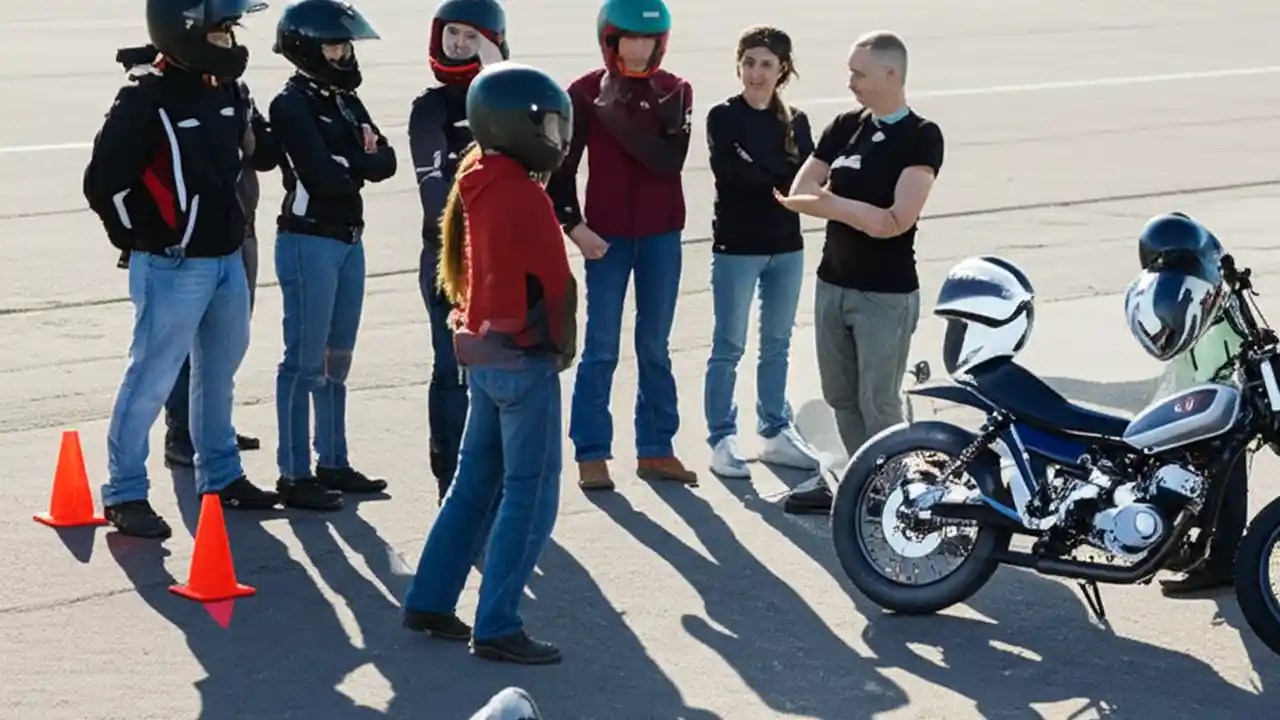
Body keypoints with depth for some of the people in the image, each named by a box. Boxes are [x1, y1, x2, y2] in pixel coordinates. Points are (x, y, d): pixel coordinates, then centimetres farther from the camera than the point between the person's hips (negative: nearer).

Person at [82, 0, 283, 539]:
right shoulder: (145, 100, -16)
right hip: (174, 267, -8)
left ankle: (220, 476, 34)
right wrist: (144, 239, -7)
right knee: (151, 379, -4)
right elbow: (103, 181, -15)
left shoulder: (225, 93, 7)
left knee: (219, 372, 19)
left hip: (227, 259, 8)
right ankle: (124, 494, 4)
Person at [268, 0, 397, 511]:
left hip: (349, 239, 8)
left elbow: (385, 162, 4)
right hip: (308, 240, -8)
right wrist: (359, 163, -3)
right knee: (307, 361, -5)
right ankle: (294, 474, 0)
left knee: (337, 360, 14)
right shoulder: (292, 105, -10)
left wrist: (347, 162, -13)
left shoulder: (346, 101, 14)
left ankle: (333, 463, 24)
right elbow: (321, 175, -20)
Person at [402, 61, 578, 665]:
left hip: (482, 354, 9)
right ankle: (497, 628, -1)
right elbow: (557, 284, -15)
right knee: (530, 495, -2)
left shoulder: (477, 186, 8)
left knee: (476, 482, 17)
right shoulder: (525, 197, -19)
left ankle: (429, 603, 22)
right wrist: (563, 346, 0)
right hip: (524, 360, -9)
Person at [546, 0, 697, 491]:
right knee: (601, 349, -2)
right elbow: (562, 168, -2)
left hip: (661, 237, 2)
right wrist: (573, 225, -11)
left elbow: (670, 161, -14)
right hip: (606, 236, -2)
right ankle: (592, 455, 2)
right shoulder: (584, 93, -4)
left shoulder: (675, 93, 1)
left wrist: (617, 120, -19)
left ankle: (656, 449, 17)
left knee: (655, 348, 9)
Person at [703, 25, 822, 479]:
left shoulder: (795, 122, 8)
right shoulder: (723, 117, -4)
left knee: (778, 345, 13)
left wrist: (757, 168, -15)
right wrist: (782, 174, -12)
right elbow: (731, 173, -19)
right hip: (736, 246, -5)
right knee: (729, 347, -1)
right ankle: (722, 439, 5)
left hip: (786, 246, 5)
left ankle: (776, 433, 22)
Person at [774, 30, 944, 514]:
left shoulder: (921, 137, -10)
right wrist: (861, 210, -13)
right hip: (833, 283, 6)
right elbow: (798, 194, 4)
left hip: (886, 293, -6)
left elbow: (896, 221, -19)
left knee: (879, 404, -2)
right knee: (841, 397, 13)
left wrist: (831, 201, -11)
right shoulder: (845, 127, 8)